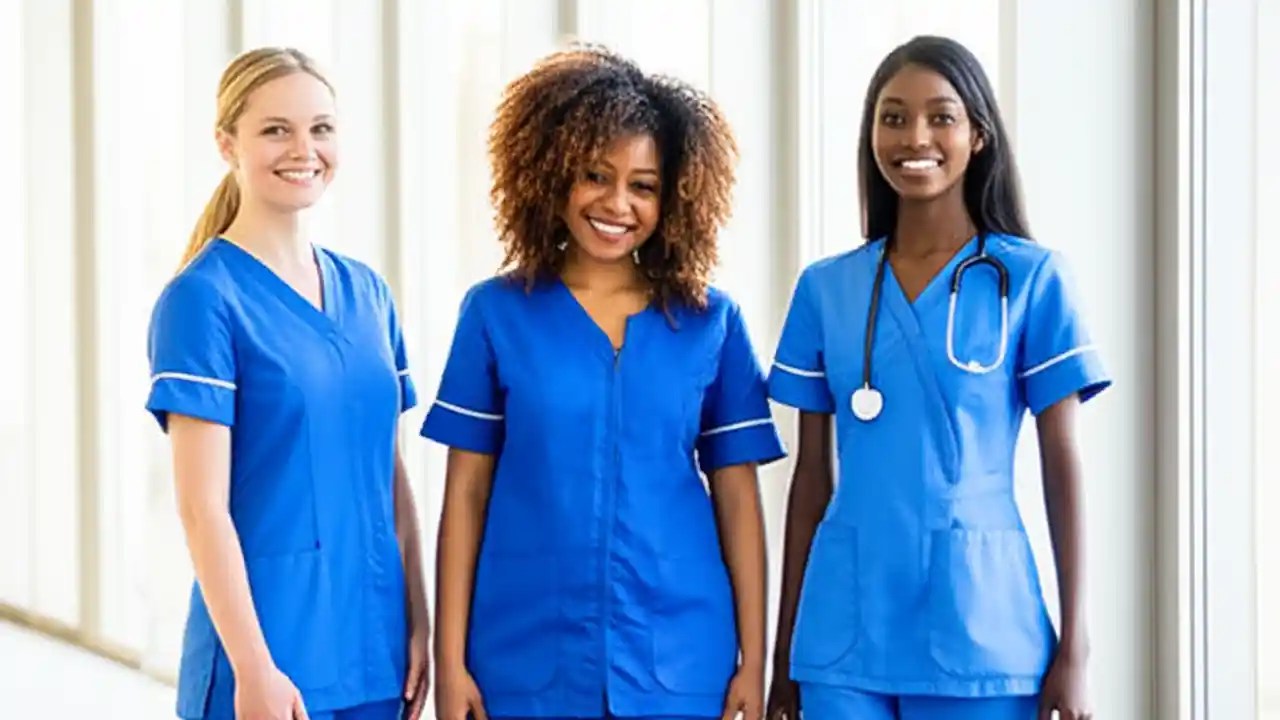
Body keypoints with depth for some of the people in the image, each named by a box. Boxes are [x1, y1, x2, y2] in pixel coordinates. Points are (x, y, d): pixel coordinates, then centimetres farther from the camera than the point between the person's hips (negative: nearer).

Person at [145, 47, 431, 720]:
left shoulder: (366, 292, 9)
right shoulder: (202, 298, -9)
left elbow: (391, 476, 12)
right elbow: (203, 507, -13)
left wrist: (417, 626, 7)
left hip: (371, 648, 6)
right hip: (271, 652, -6)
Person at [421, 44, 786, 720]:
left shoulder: (712, 321, 3)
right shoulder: (496, 310, 1)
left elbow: (737, 497, 4)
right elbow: (466, 492, 1)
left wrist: (753, 658, 0)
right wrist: (450, 658, -3)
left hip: (679, 660, 1)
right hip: (526, 658, 0)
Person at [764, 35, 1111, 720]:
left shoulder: (1032, 277, -1)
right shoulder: (825, 287, 7)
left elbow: (1062, 467, -2)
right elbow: (811, 477, 9)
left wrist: (1075, 647, -6)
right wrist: (783, 646, 8)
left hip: (978, 629, -2)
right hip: (845, 631, 2)